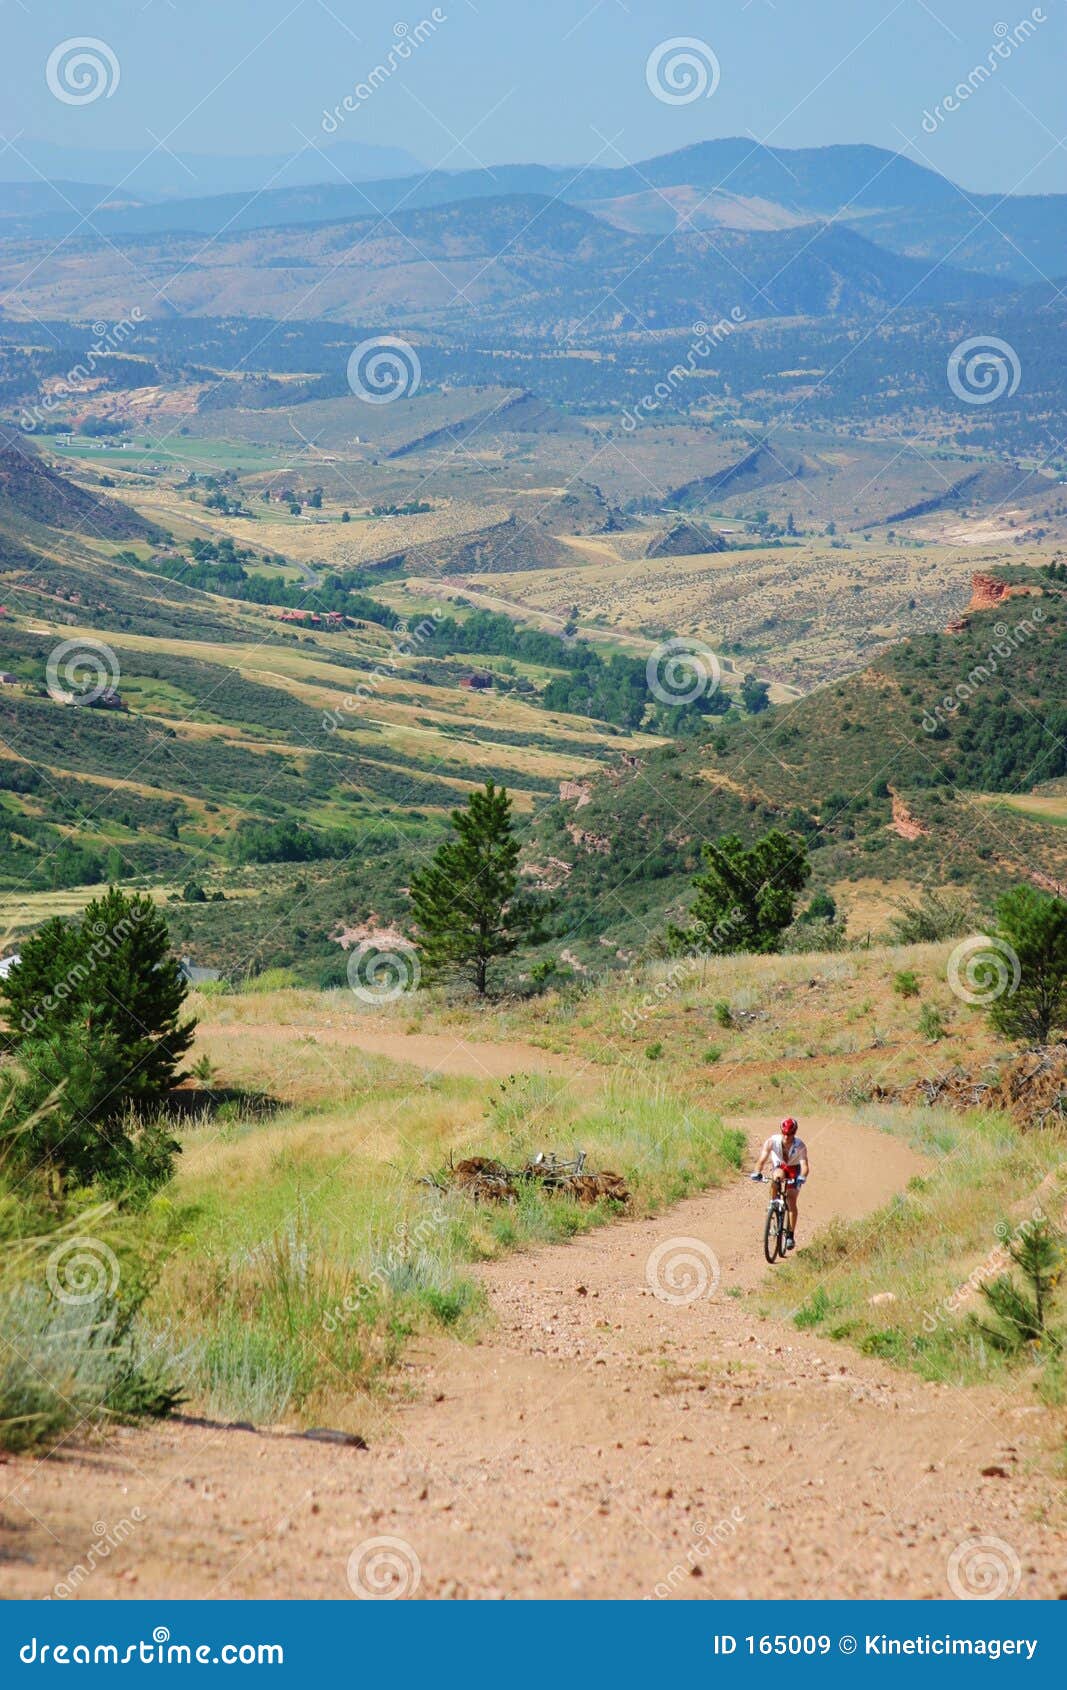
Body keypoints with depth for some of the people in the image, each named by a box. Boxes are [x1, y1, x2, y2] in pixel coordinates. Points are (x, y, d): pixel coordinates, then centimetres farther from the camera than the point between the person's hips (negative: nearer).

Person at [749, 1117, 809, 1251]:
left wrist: (802, 1178, -55)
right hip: (779, 1167, 1)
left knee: (791, 1201, -13)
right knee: (779, 1175, -37)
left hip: (794, 1170, -1)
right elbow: (762, 1159, -32)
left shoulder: (800, 1146, -28)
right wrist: (757, 1173, -49)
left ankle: (791, 1235, -5)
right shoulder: (772, 1141, -27)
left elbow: (804, 1165, -36)